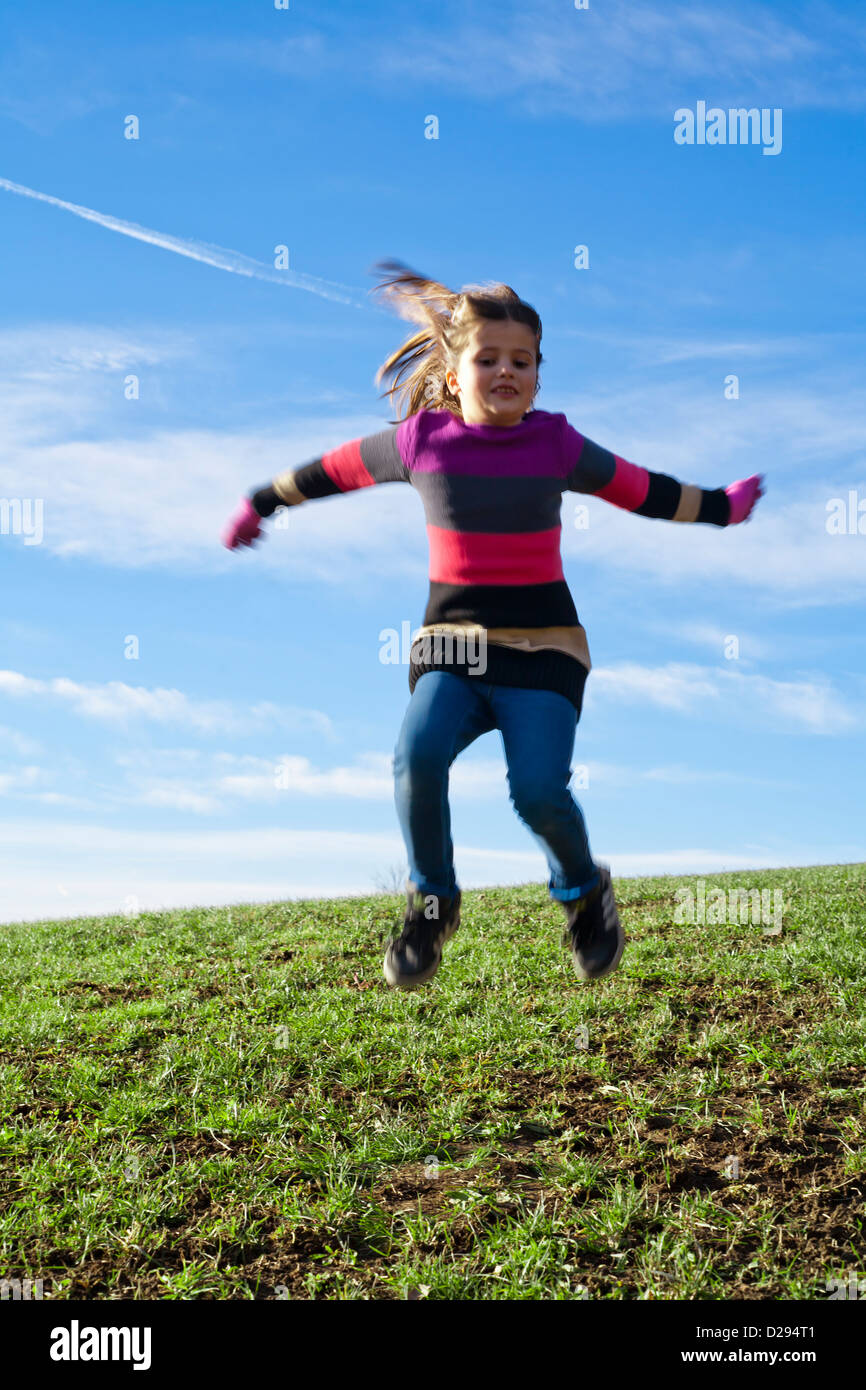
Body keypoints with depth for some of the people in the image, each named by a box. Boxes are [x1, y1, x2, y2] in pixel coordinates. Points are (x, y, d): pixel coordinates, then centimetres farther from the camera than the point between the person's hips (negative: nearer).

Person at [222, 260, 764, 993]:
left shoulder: (557, 443, 0)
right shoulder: (420, 440, 0)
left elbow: (647, 492, 14)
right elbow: (332, 470, 15)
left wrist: (722, 508, 20)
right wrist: (262, 504, 26)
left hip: (543, 648, -1)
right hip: (451, 641, 1)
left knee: (539, 789, -21)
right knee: (418, 756, -26)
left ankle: (584, 891, 14)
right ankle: (433, 903, 1)